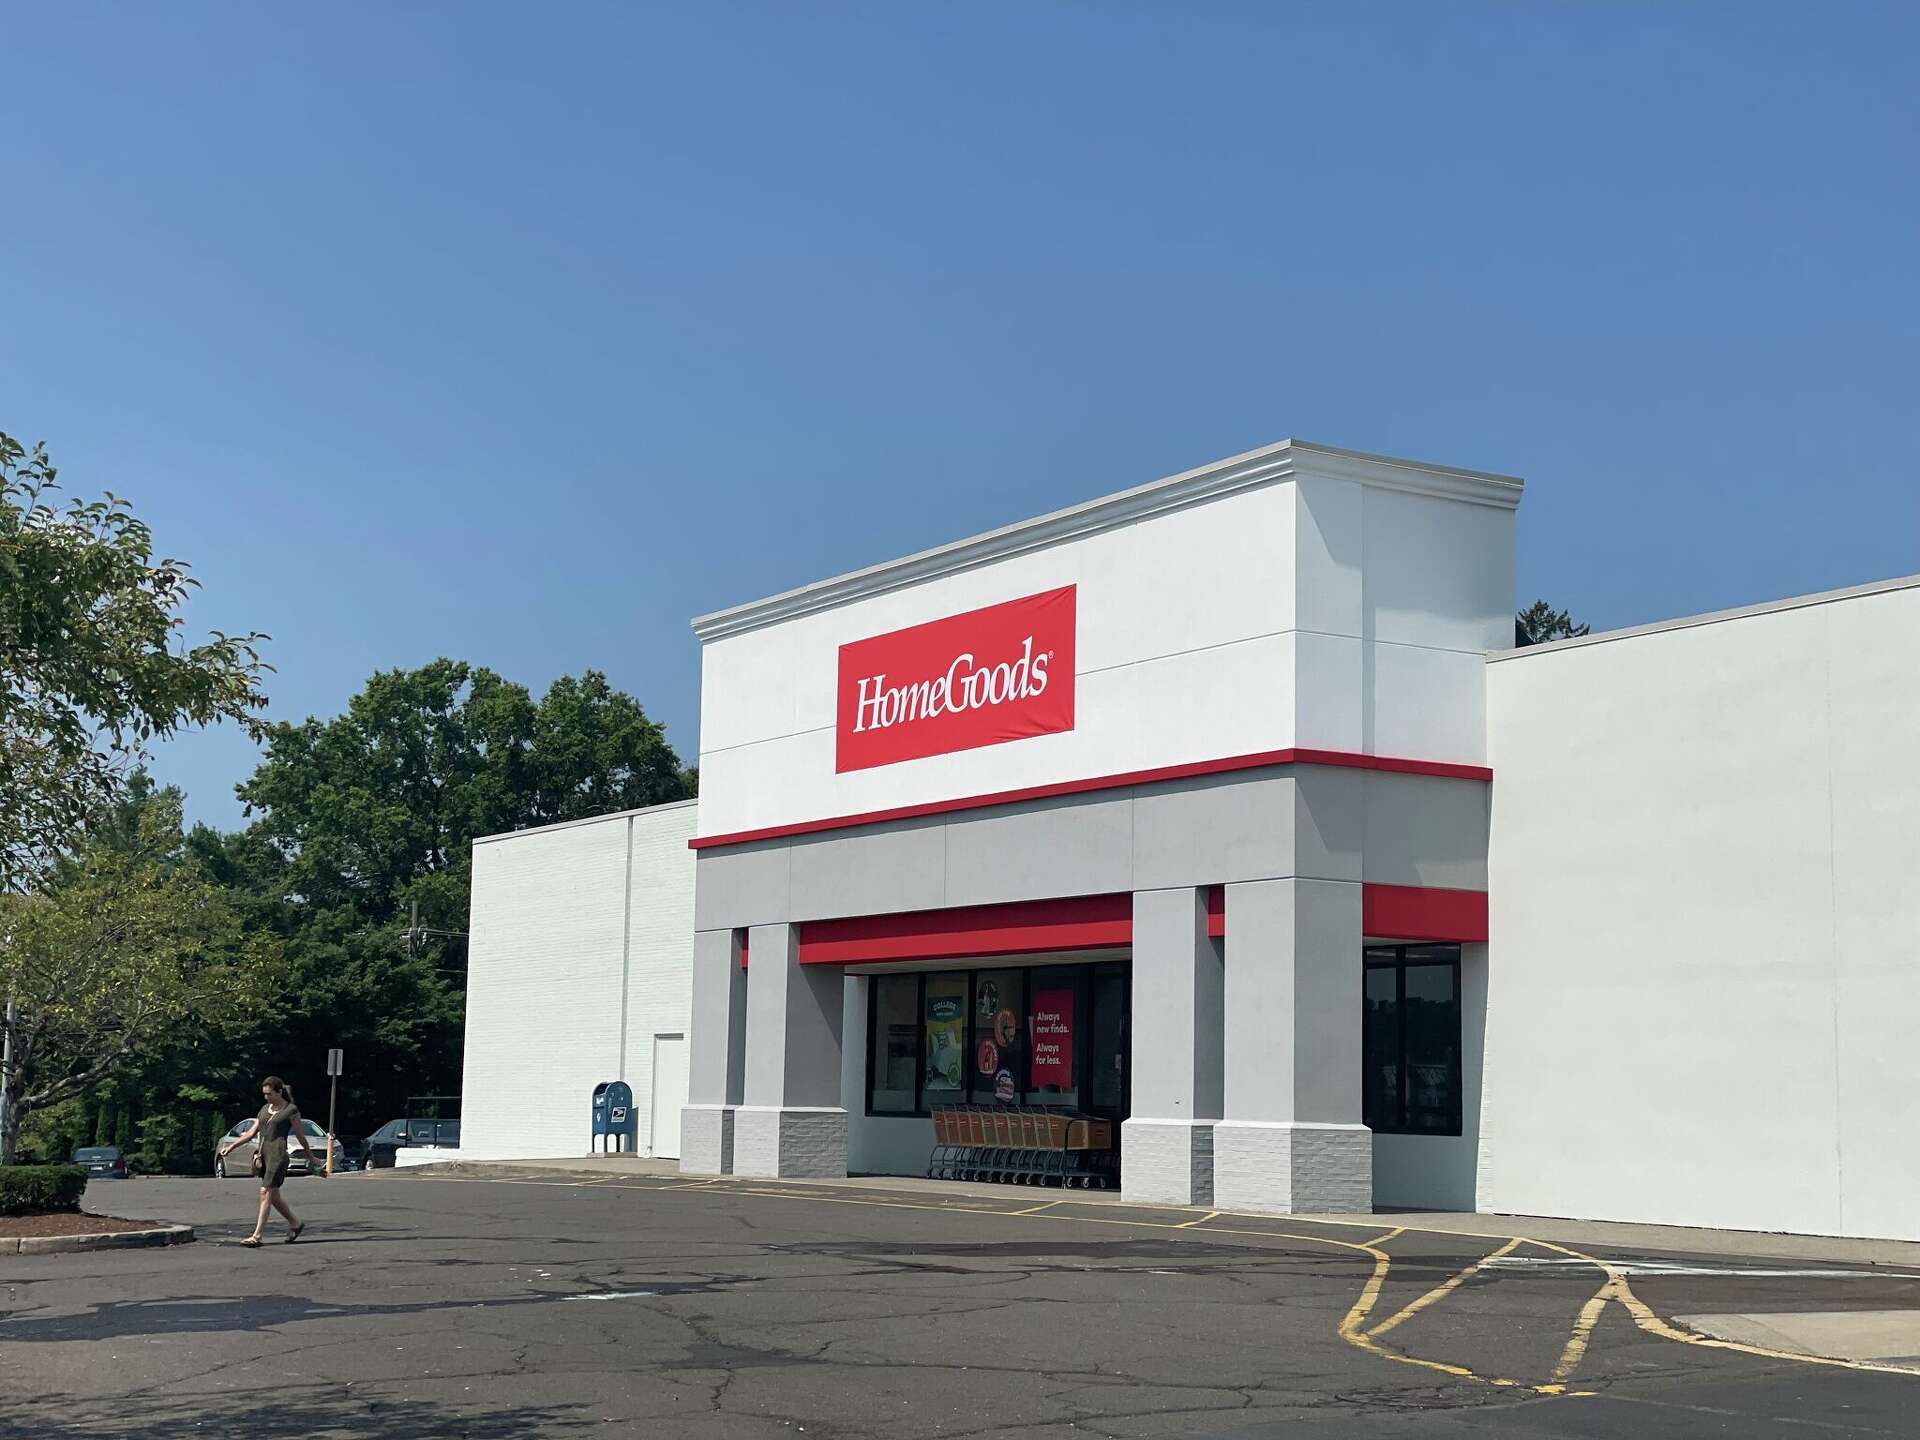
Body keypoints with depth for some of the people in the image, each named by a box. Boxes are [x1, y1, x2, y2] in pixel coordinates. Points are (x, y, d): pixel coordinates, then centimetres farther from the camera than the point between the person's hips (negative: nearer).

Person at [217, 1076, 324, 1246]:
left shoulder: (291, 1110, -2)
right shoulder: (265, 1109, 17)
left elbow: (301, 1137, 2)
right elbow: (251, 1133, 18)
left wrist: (312, 1161, 7)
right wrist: (231, 1146, 8)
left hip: (277, 1154, -7)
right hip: (263, 1154, 7)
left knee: (266, 1193, -13)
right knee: (273, 1196, 11)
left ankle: (256, 1236, -15)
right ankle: (295, 1224, 29)